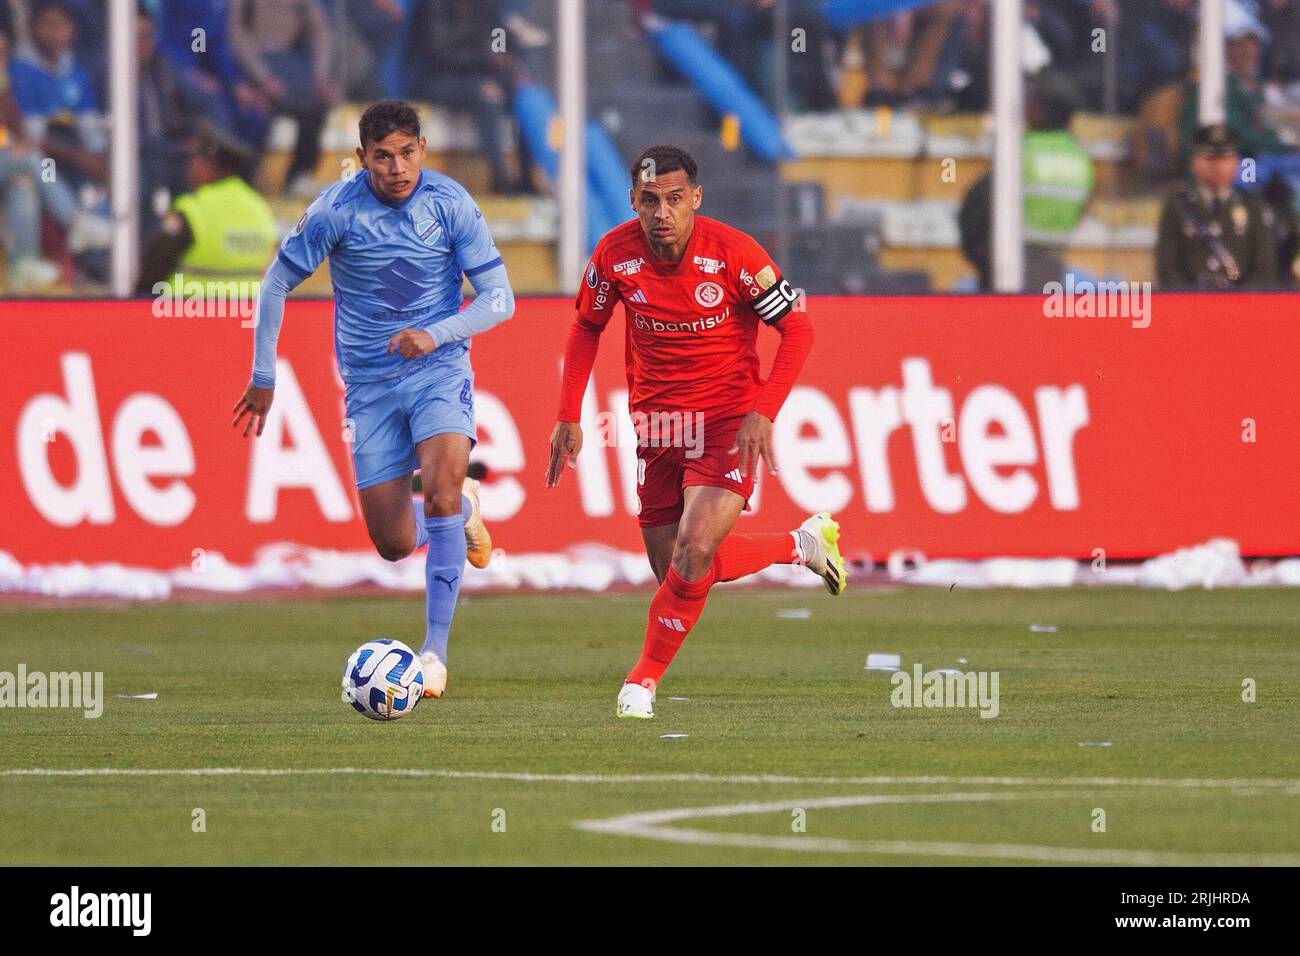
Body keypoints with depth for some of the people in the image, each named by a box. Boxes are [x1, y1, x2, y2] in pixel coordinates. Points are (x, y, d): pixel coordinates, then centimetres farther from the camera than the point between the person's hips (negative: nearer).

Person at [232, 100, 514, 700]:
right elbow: (276, 284, 2)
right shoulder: (337, 210, -11)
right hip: (369, 385, 1)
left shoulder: (450, 204, -10)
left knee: (440, 490, -27)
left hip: (439, 373, -1)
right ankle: (461, 509, 37)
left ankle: (435, 650, -20)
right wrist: (263, 376, 3)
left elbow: (498, 299, -7)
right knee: (394, 544, 0)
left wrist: (436, 334, -23)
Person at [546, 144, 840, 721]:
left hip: (728, 423, -4)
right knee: (676, 569, 7)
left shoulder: (732, 253, -18)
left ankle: (644, 680, -2)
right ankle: (802, 545, 33)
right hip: (657, 424, 4)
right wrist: (569, 417, 3)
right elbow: (587, 326, 10)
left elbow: (797, 329, -8)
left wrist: (763, 413, -18)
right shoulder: (615, 254, -8)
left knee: (693, 555, -22)